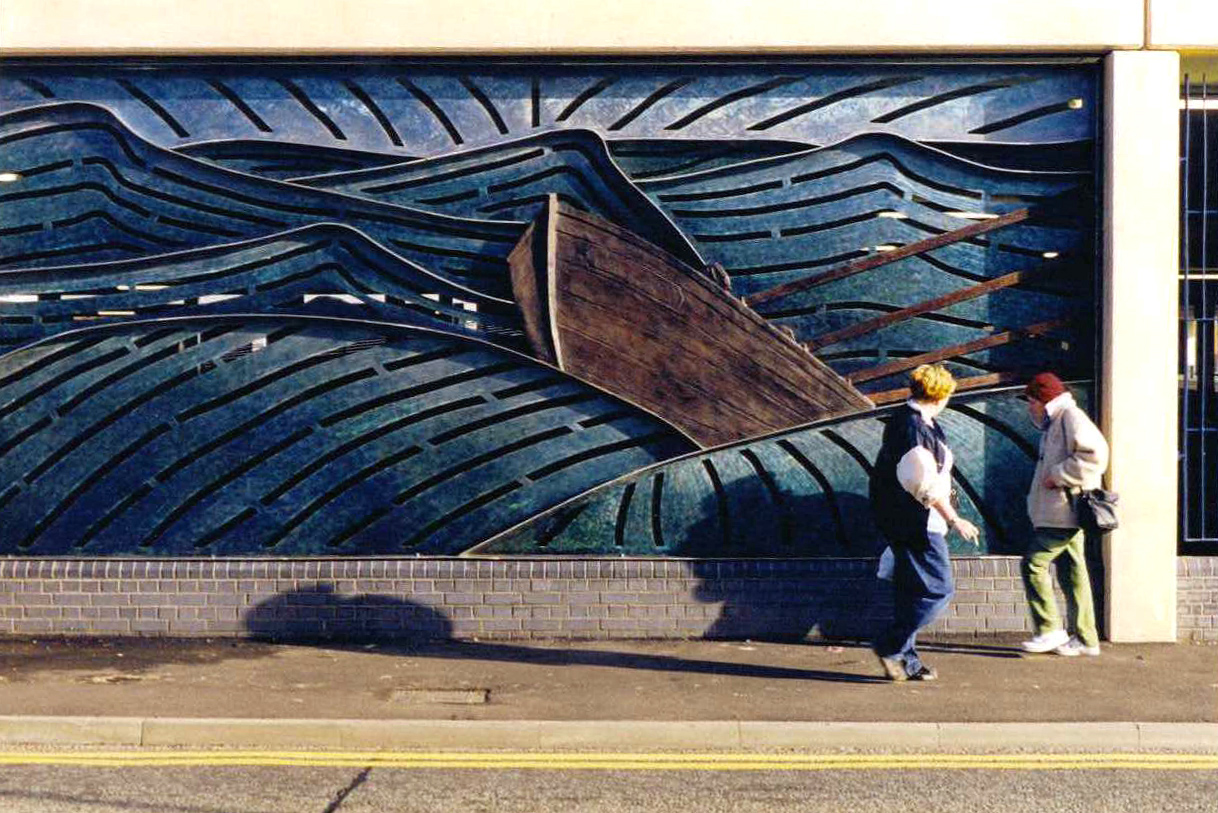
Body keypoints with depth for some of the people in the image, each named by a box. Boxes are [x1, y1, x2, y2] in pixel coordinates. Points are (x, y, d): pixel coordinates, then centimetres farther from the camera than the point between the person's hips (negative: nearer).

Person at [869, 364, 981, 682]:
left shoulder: (905, 420, 13)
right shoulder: (914, 427, -19)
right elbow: (926, 485, -22)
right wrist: (954, 519, -19)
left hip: (904, 521, 11)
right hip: (916, 521, -11)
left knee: (910, 589, 14)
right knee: (938, 589, -6)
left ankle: (906, 659, 19)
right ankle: (890, 646, -3)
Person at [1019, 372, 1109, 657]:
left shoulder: (1071, 417, -11)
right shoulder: (1055, 423, 21)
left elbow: (1095, 455, -24)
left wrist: (1058, 476, -20)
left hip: (1065, 513, -10)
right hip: (1060, 514, 10)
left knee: (1033, 564, -10)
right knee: (1072, 573, 10)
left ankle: (1050, 630, -7)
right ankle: (1083, 638, 13)